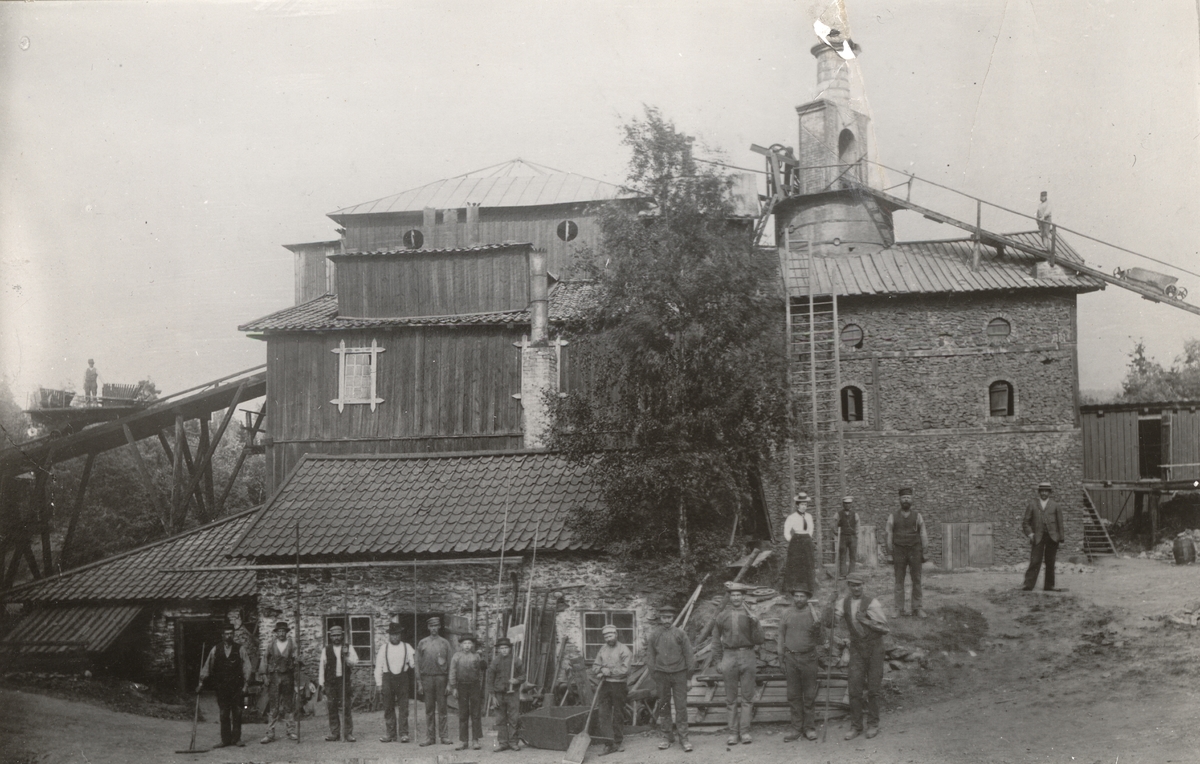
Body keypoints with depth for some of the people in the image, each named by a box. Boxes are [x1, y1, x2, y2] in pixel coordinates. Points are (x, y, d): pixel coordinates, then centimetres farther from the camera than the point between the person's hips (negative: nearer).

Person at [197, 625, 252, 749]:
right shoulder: (215, 650, 6)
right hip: (221, 686, 1)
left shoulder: (240, 649, 2)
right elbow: (207, 666, 8)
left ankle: (236, 738, 5)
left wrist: (245, 684, -4)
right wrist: (201, 682, 5)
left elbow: (246, 667, 2)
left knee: (237, 713, -2)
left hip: (236, 686, -1)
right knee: (224, 714, 2)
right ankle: (225, 739, 7)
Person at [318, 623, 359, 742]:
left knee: (346, 708, -4)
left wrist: (346, 657, -16)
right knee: (332, 709, 1)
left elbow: (355, 662, 2)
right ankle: (334, 733, 9)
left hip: (344, 682, -1)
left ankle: (348, 733, 0)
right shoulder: (326, 650, 11)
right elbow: (322, 667, 10)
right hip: (330, 682, 1)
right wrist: (321, 683, 6)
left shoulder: (348, 648, 10)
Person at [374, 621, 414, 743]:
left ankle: (404, 733, 1)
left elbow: (413, 663, 6)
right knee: (388, 708, 3)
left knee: (403, 707, -3)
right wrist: (378, 683, 3)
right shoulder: (383, 648, 6)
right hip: (388, 678, 0)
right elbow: (378, 666, 7)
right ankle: (389, 734, 10)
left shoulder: (406, 647, 7)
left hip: (402, 678, 0)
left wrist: (414, 664, -18)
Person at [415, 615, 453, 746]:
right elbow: (418, 664, 8)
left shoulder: (445, 643, 7)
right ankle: (429, 737, 7)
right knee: (429, 709, 3)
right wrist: (419, 683, 1)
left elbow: (450, 663, 6)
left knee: (442, 709, 0)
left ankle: (444, 736, 5)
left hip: (441, 678, -1)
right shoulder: (422, 643, 8)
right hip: (427, 678, 1)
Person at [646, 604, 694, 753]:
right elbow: (650, 656, 11)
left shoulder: (680, 634, 0)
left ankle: (683, 737, 0)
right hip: (661, 674, 2)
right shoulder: (654, 635, 4)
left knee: (681, 705, -4)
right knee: (663, 705, 7)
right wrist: (653, 672, 7)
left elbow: (688, 654, 4)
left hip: (679, 674, -2)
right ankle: (668, 736, 18)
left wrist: (689, 671, 4)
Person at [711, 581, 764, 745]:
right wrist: (718, 661, 9)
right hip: (729, 656, 0)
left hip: (748, 657, 0)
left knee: (747, 697, 1)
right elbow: (716, 640, 14)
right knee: (731, 699, 2)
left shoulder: (750, 616, 5)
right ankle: (733, 733, 6)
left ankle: (745, 731, 7)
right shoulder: (723, 616, 7)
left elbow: (758, 641, -1)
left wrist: (754, 623, -13)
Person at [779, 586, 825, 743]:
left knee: (810, 695, 3)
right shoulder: (787, 615, 5)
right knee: (793, 695, 5)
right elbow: (781, 636, 12)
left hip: (808, 657, -2)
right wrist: (782, 658, 8)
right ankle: (796, 728, 11)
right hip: (790, 657, 2)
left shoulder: (813, 614, 0)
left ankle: (809, 728, 12)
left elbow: (821, 642, 1)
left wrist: (817, 628, -17)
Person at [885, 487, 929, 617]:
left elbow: (923, 535, 6)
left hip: (915, 552, 0)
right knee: (899, 581, 1)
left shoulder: (917, 516, 6)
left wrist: (924, 553, 0)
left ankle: (917, 608, 5)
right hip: (899, 552, 0)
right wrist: (891, 555, 2)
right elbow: (889, 536, 6)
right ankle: (899, 609, 3)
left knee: (917, 581, 0)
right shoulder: (893, 517, 5)